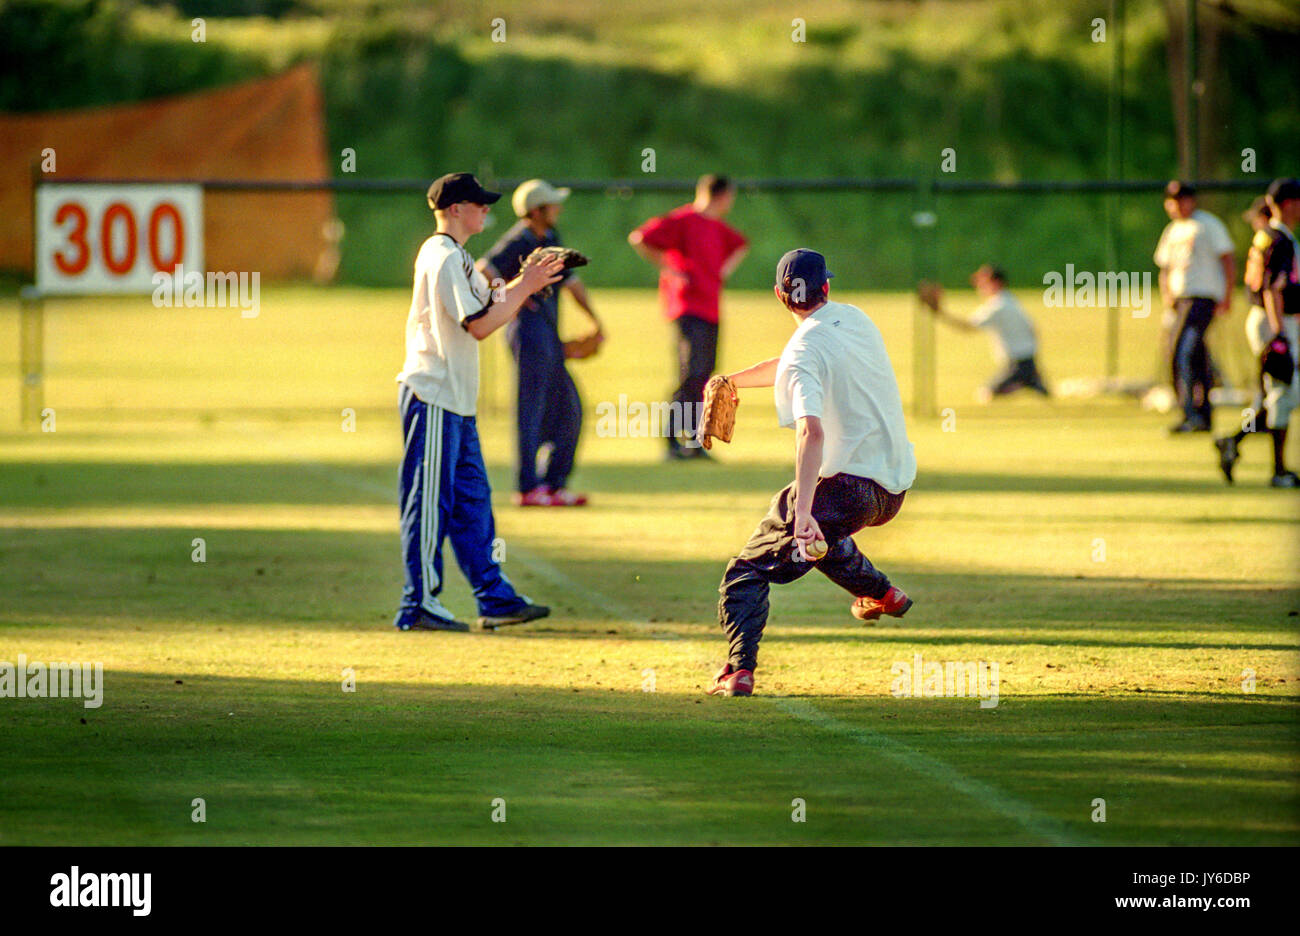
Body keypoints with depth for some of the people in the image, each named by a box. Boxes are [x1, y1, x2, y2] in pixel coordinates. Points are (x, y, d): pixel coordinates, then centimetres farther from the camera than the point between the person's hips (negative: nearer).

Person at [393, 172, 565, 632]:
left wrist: (524, 283, 4)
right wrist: (524, 288, -14)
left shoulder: (456, 257, 17)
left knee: (472, 500, 11)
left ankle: (495, 598, 14)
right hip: (432, 397, -11)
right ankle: (419, 606, -2)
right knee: (429, 503, -6)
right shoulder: (445, 257, -15)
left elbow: (490, 302, 18)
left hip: (455, 402, 11)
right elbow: (480, 325, -20)